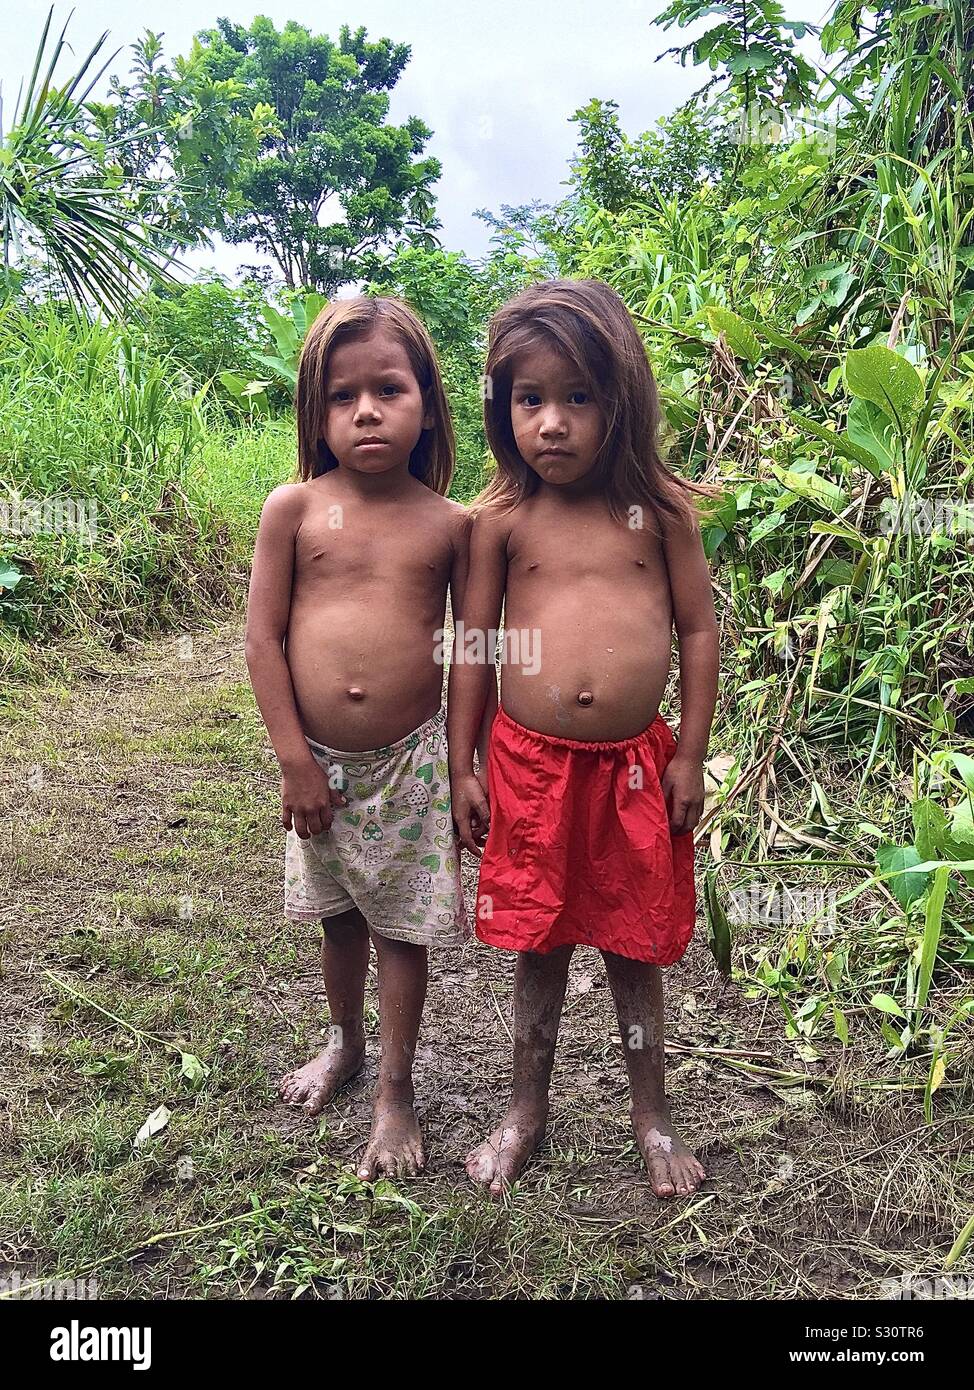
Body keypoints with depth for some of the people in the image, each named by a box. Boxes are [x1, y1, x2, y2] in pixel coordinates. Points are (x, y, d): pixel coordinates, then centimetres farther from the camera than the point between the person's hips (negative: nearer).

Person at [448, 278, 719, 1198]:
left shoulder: (659, 508, -3)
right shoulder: (500, 518, -4)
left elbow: (699, 630, 1)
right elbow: (471, 645, 1)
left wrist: (690, 757, -1)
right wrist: (462, 769, 2)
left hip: (635, 766, 0)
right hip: (530, 765, 0)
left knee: (633, 947, 14)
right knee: (537, 945, 14)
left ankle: (651, 1116, 36)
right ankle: (527, 1110, 36)